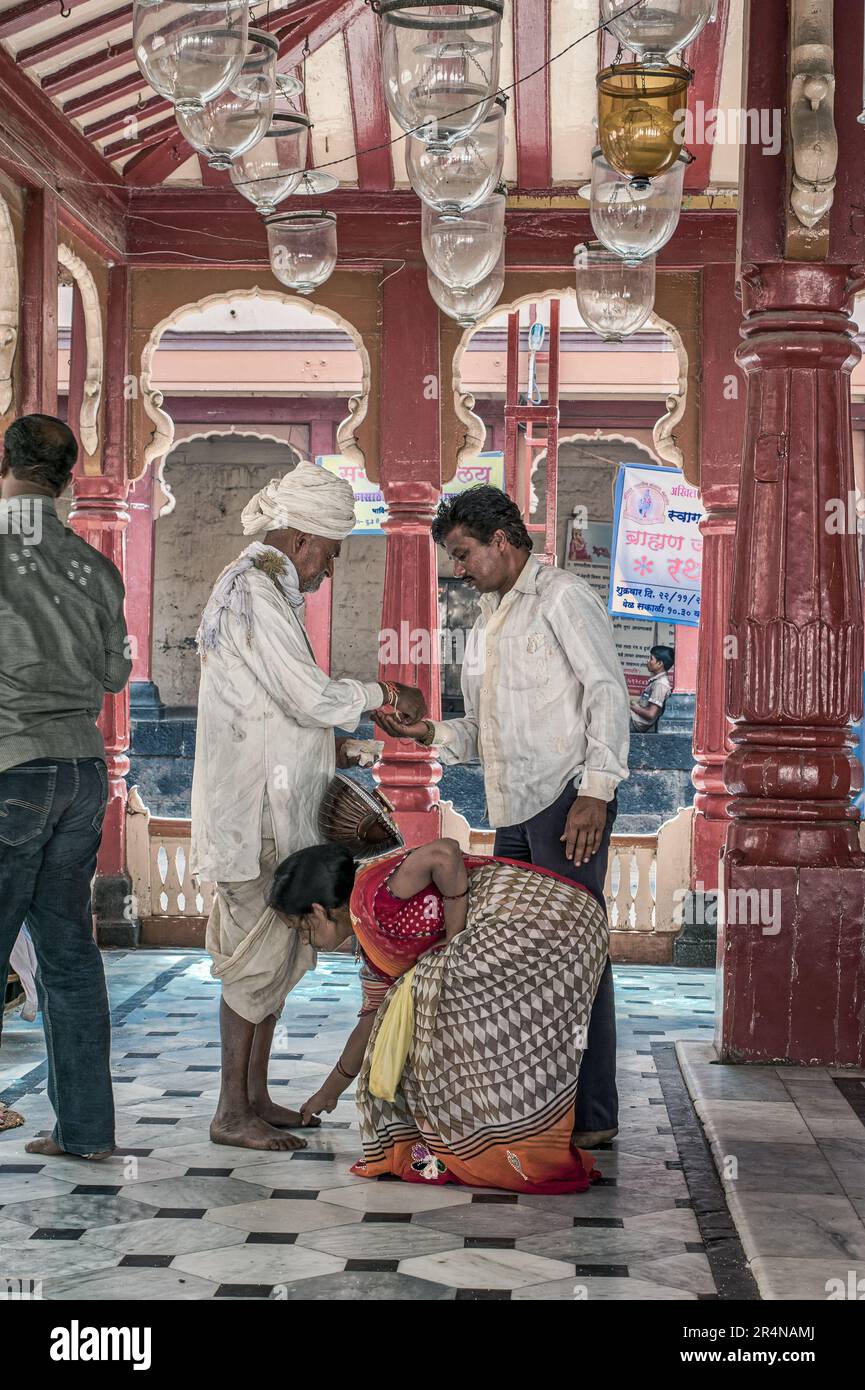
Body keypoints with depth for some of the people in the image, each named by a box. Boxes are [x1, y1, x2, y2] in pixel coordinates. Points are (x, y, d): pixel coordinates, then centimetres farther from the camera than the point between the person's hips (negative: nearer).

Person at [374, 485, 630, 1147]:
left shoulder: (562, 596, -2)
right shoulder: (488, 619, 23)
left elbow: (608, 690, -11)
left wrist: (597, 788, -19)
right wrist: (430, 732, 3)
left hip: (566, 800, -9)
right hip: (514, 810, 9)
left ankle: (592, 1114, -5)